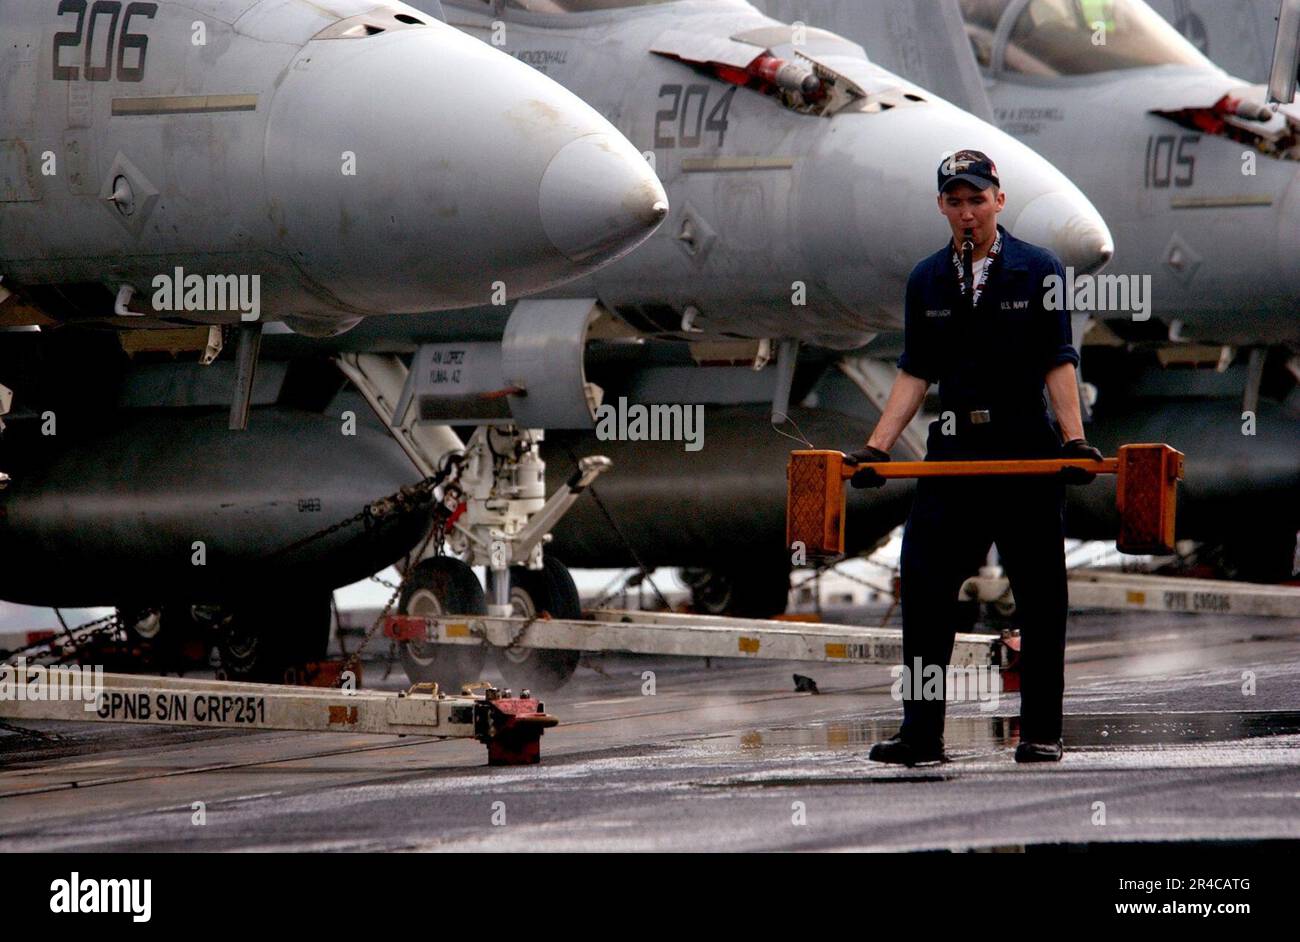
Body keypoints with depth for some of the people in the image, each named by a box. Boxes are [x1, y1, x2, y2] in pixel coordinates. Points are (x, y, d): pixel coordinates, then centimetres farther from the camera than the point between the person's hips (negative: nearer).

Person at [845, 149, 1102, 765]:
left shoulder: (1039, 270, 0)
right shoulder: (926, 281, 9)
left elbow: (1058, 363, -4)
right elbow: (915, 374, 10)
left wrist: (1074, 439, -16)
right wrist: (876, 448, 2)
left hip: (1027, 447, -3)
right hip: (953, 449, 3)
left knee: (1039, 596, 2)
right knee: (925, 587, -4)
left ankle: (1041, 732, 9)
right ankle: (921, 732, 0)